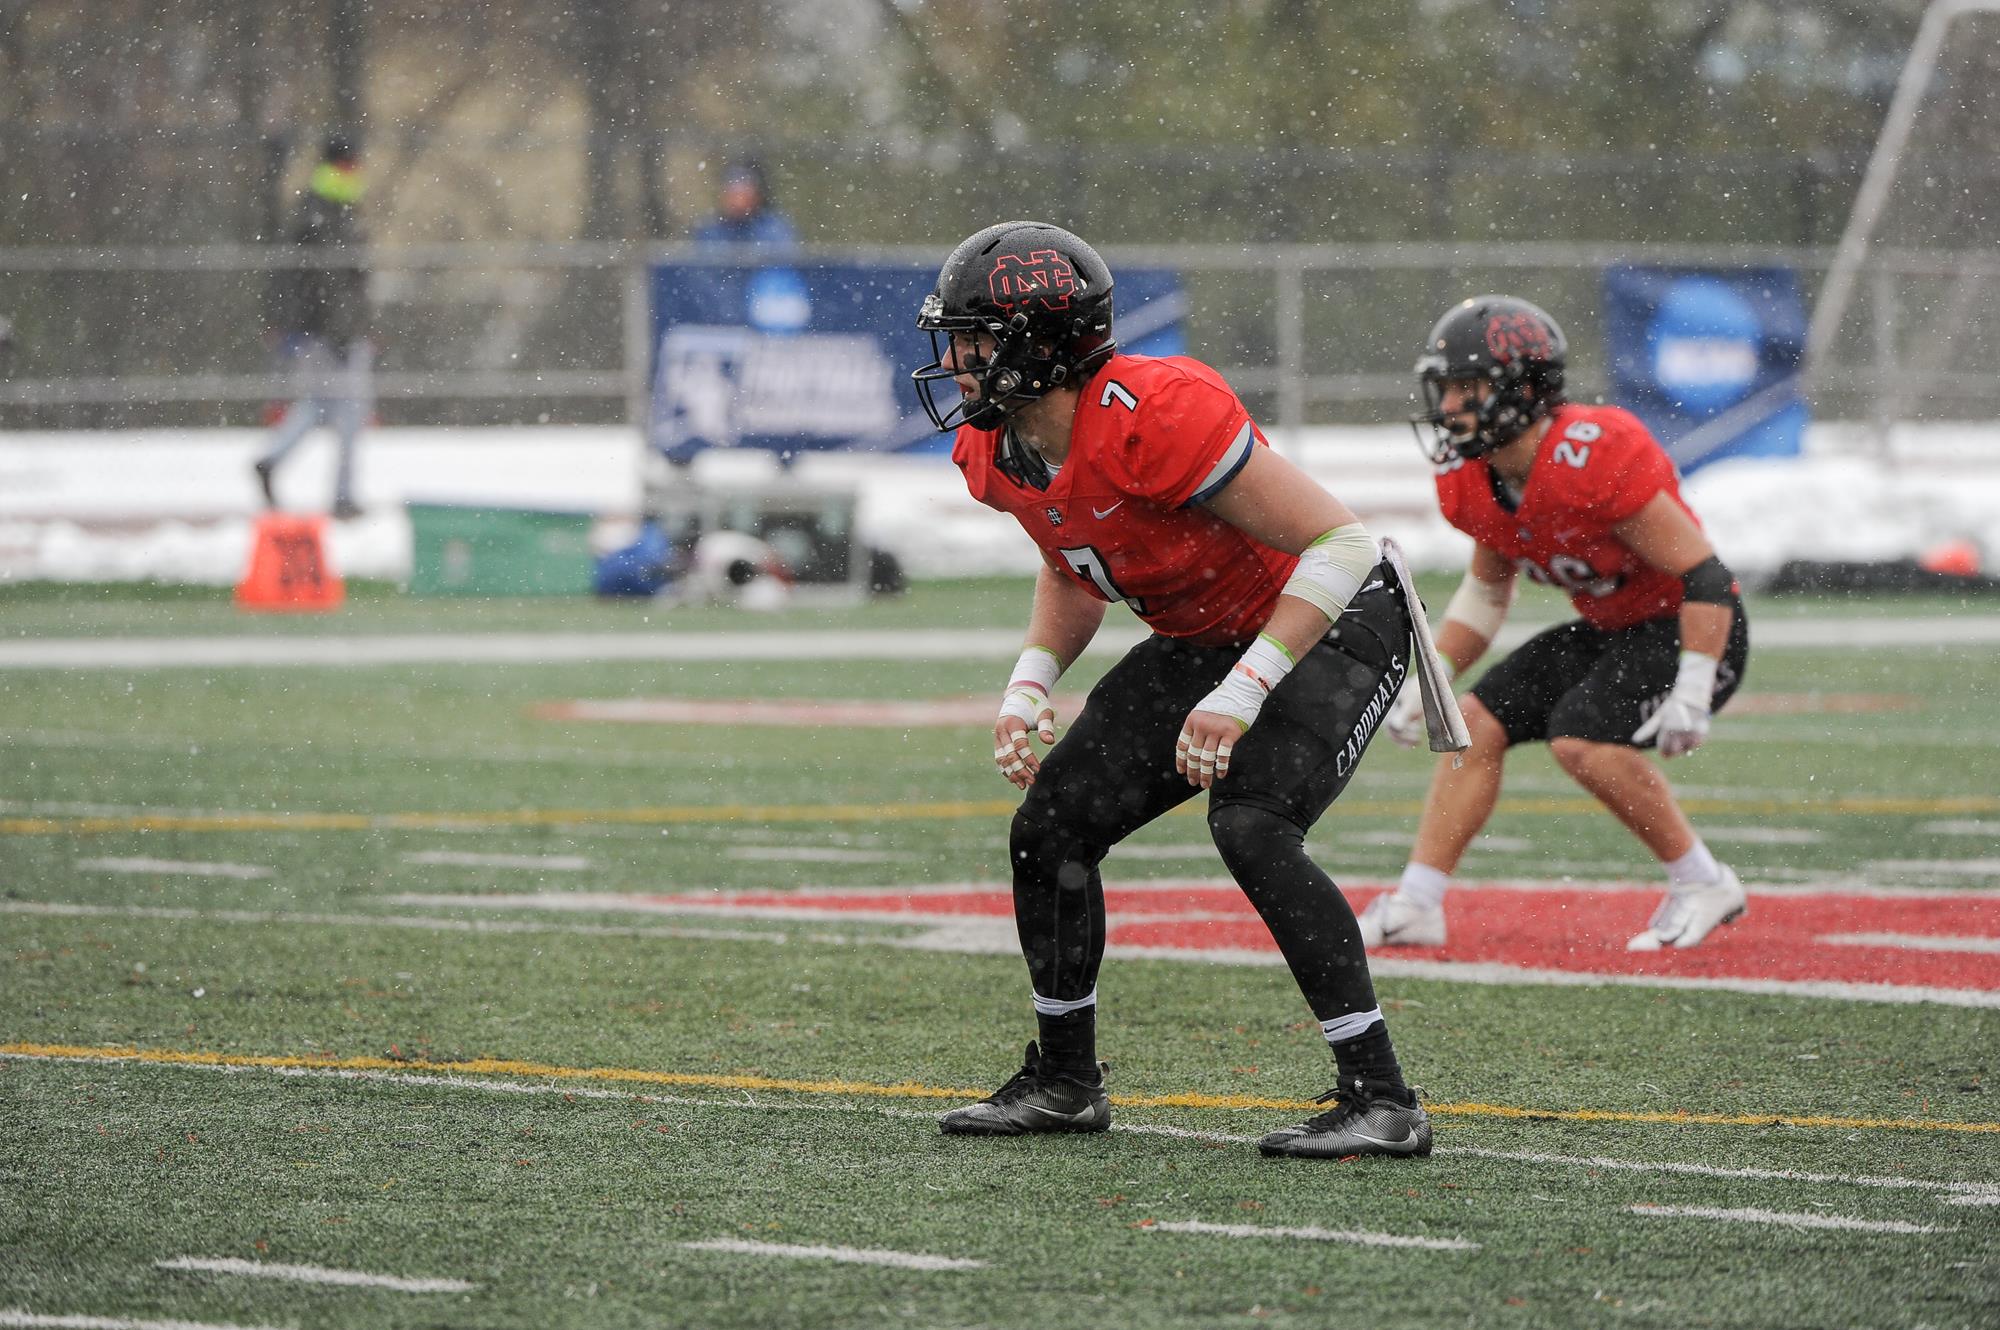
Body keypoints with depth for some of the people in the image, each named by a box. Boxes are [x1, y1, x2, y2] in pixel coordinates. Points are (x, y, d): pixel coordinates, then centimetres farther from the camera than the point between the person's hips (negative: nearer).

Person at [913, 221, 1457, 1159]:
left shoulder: (1155, 417, -34)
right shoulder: (996, 452, -7)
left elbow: (1342, 545, -30)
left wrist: (1242, 693, -33)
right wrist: (1030, 684, -2)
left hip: (1331, 625, -9)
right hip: (1203, 641, 9)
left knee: (1251, 827, -29)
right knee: (1050, 827, 3)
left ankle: (1381, 1100, -24)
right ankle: (1063, 1079, 22)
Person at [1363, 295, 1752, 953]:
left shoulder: (1597, 460, -31)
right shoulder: (1472, 483, -4)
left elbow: (1705, 578, -27)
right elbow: (1486, 590, 16)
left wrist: (1692, 695, -29)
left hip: (1686, 628, -9)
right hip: (1606, 629, 9)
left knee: (1581, 738, -26)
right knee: (1476, 722, -1)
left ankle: (1703, 885, -9)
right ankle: (1415, 906, 3)